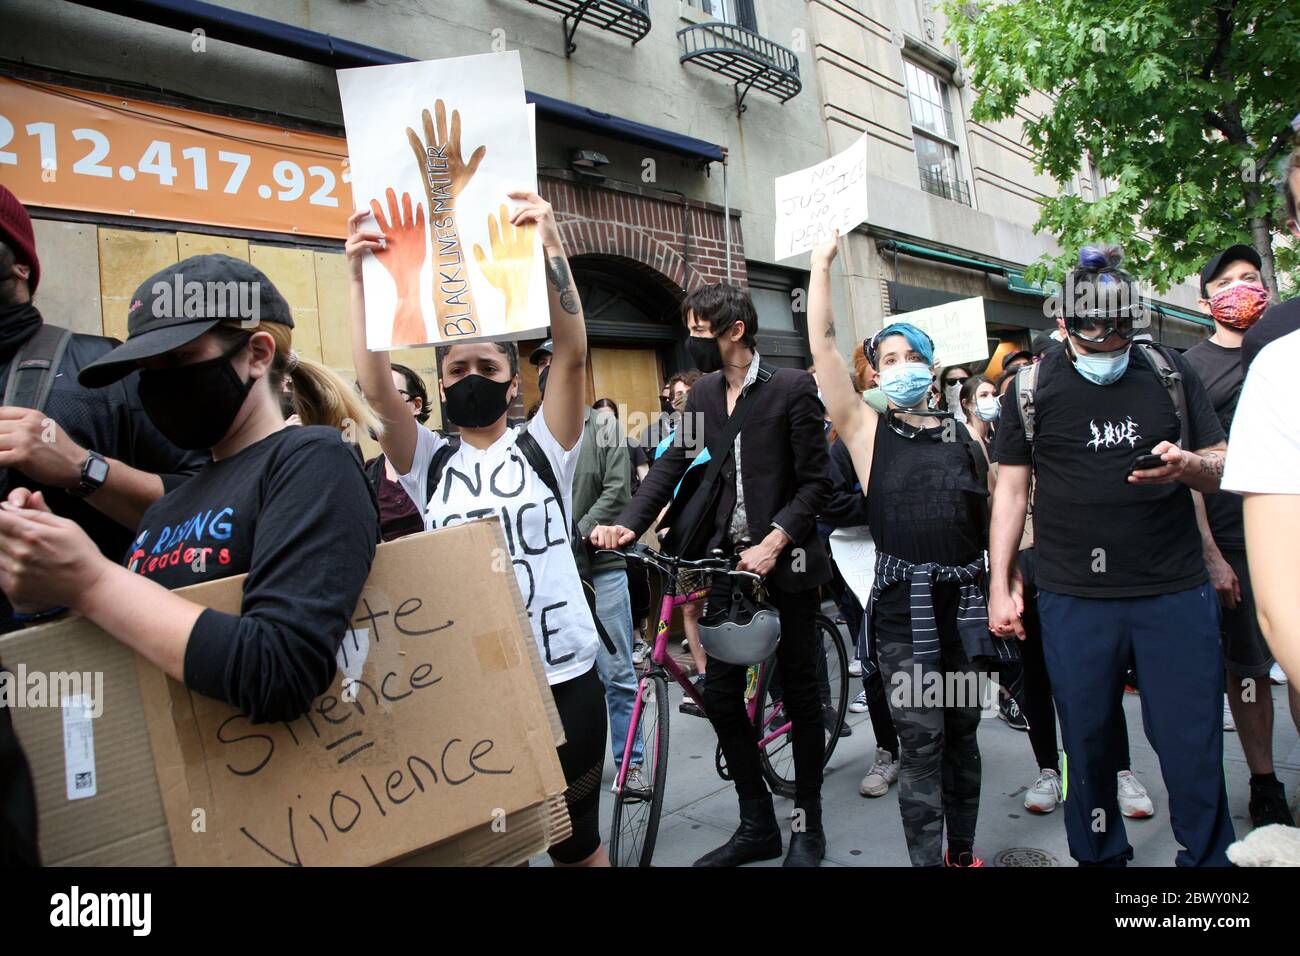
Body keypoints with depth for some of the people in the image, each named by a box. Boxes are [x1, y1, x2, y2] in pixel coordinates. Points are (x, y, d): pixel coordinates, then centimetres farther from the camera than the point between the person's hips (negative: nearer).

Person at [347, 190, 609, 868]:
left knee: (577, 843, 15)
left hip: (563, 676, -1)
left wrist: (549, 246, -24)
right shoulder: (429, 464, 4)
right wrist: (359, 277, -17)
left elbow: (570, 354, -14)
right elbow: (377, 389, -10)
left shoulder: (543, 448, 0)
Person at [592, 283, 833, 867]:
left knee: (799, 692, 8)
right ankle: (757, 825, 25)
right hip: (726, 558, 5)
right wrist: (628, 524, -13)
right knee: (720, 694, 7)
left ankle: (808, 826, 27)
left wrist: (774, 542, -21)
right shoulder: (703, 393, 8)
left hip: (784, 560, -5)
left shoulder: (792, 387, -8)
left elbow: (815, 480, -9)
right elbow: (672, 463, 1)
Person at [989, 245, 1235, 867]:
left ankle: (1208, 857, 27)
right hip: (1073, 600, -1)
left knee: (1191, 741, 6)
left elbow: (1224, 467, 11)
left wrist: (1189, 466, -14)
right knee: (1088, 744, 9)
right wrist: (1000, 584, 1)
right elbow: (1011, 488, 5)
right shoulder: (1032, 386, 3)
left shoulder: (1170, 374, 7)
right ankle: (1099, 857, 28)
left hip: (1177, 592, 1)